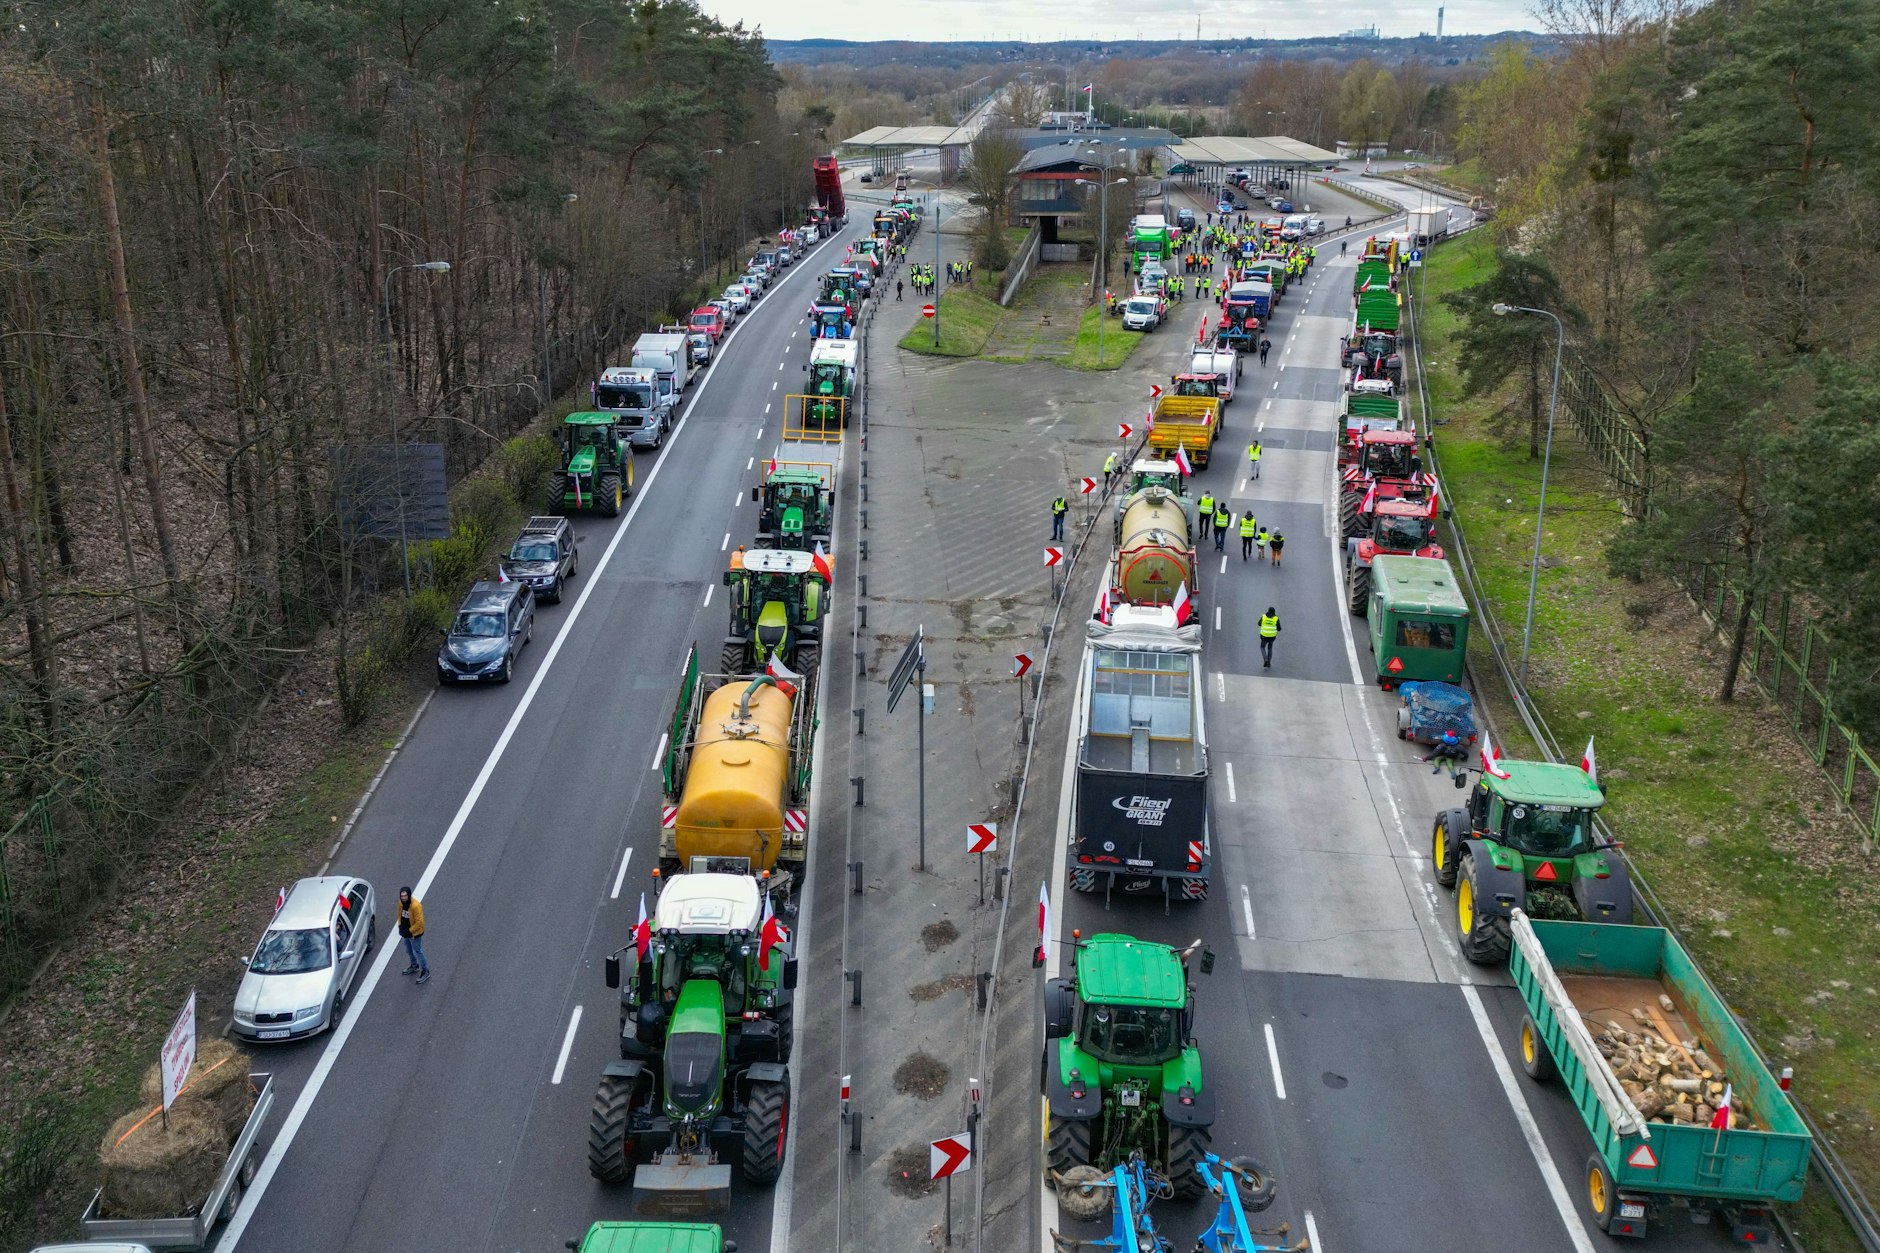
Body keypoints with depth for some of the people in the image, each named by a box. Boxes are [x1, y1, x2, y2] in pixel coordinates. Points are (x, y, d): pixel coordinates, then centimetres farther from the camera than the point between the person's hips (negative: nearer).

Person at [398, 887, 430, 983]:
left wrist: (410, 931, -23)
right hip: (406, 932, 8)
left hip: (414, 933, -8)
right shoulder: (401, 903, -7)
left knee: (417, 952, 3)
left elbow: (419, 922, -27)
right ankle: (414, 966, 48)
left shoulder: (416, 906, -31)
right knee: (409, 950, 25)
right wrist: (400, 926, 2)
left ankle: (425, 971, 18)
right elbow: (400, 915, 12)